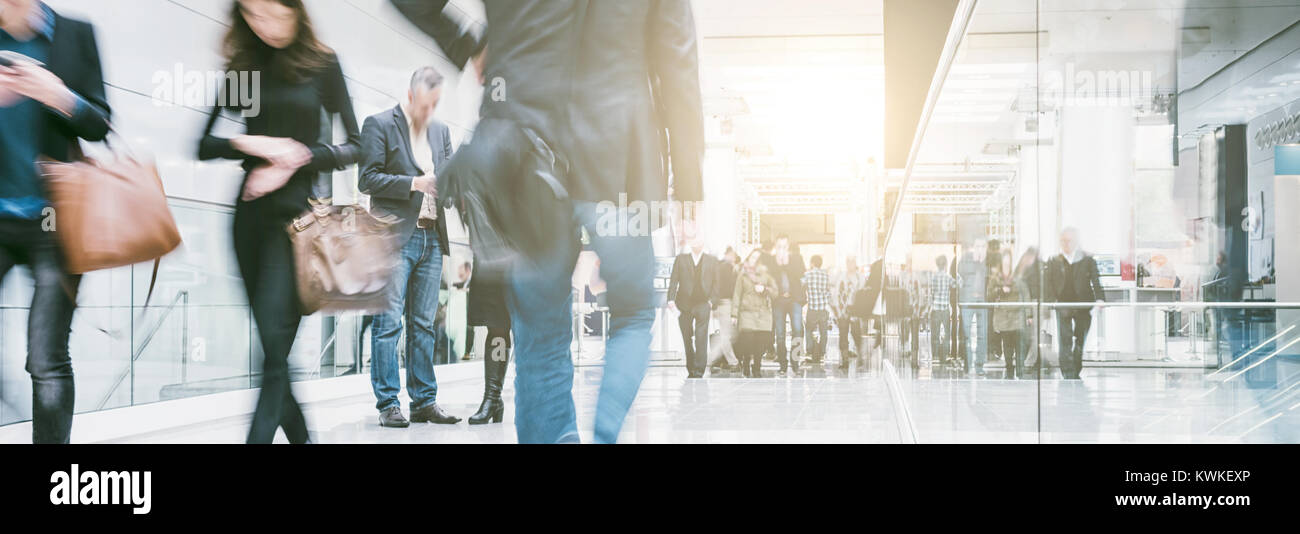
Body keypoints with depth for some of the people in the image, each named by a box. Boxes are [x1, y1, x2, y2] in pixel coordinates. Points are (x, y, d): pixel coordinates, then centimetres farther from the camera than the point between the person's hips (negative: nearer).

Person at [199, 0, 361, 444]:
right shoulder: (243, 66, 11)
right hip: (251, 212, 4)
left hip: (297, 210, -4)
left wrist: (296, 158, -11)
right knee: (273, 343, 5)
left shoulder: (322, 64, 3)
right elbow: (204, 145, 10)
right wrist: (248, 144, -8)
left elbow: (354, 146, 2)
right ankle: (299, 435, 17)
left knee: (275, 337, -14)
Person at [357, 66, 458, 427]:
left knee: (424, 324, 8)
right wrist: (414, 183, -15)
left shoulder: (440, 130, 17)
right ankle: (388, 404, 1)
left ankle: (424, 401, 13)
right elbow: (367, 180, -7)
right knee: (389, 322, -5)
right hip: (395, 237, -6)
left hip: (432, 238, 6)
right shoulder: (379, 124, -1)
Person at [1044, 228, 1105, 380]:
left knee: (1080, 342, 7)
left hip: (1083, 306, 0)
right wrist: (1048, 301, -11)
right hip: (1063, 307, 0)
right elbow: (1048, 284, 4)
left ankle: (1076, 373, 20)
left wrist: (1100, 298, -18)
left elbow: (1096, 281, -2)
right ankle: (1067, 375, -10)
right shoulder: (1054, 262, 7)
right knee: (1065, 342, -8)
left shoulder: (1087, 260, 3)